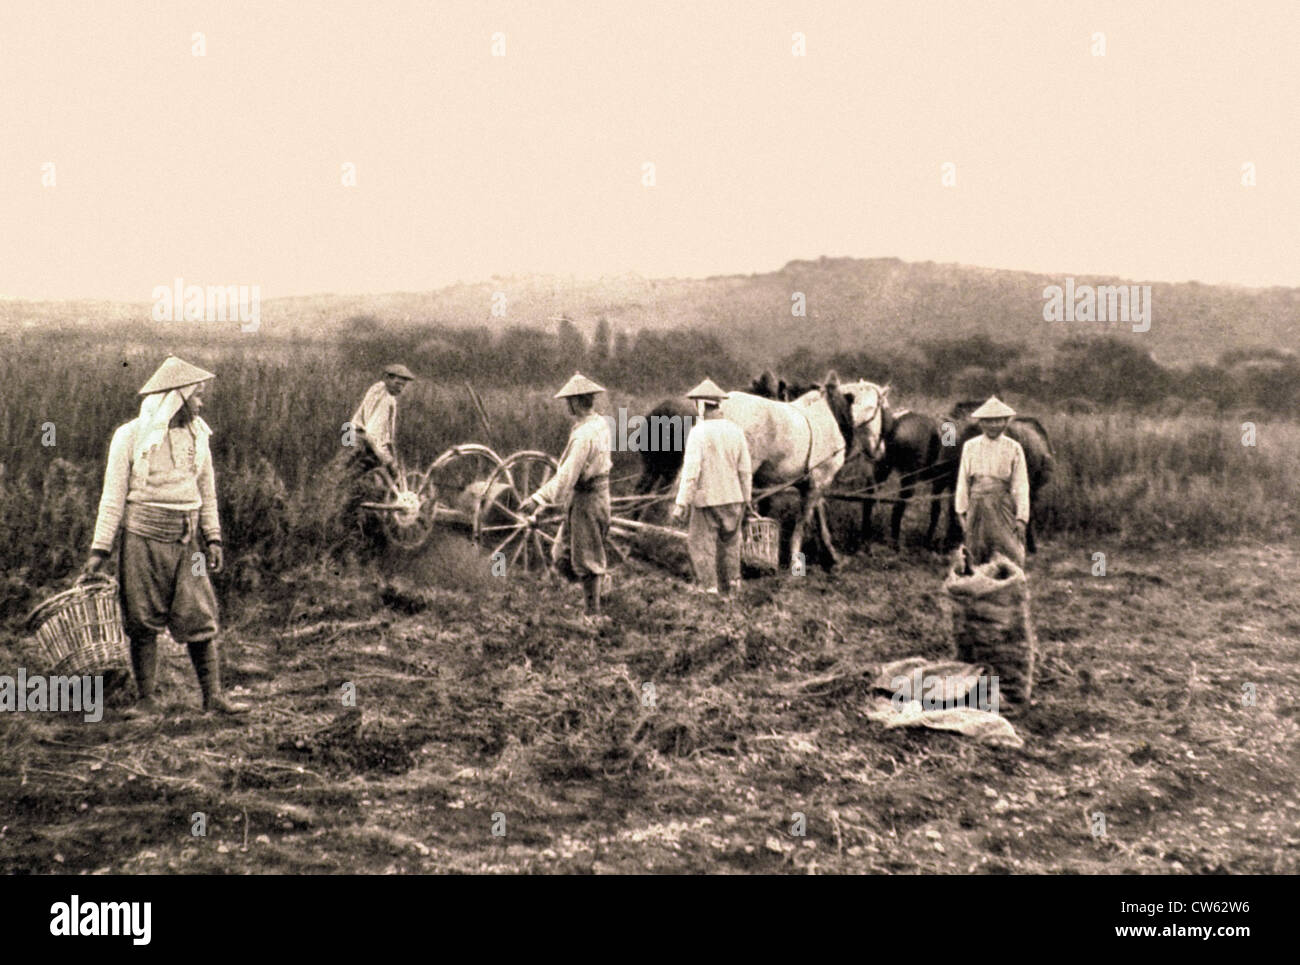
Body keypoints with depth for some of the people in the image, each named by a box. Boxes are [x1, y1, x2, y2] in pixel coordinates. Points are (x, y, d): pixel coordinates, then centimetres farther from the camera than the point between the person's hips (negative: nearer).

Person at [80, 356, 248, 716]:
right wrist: (99, 550, -5)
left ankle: (213, 696, 3)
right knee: (143, 623, 3)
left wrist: (213, 538, 8)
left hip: (185, 540, 3)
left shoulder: (197, 434, 9)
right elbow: (113, 496, -2)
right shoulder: (130, 436, -4)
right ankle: (146, 699, 13)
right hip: (142, 538, -3)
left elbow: (207, 491, 16)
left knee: (200, 619, -1)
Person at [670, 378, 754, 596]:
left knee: (701, 546, 2)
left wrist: (681, 504, -15)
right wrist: (746, 499, 17)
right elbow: (745, 470, 6)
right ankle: (730, 589, 23)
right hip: (733, 498, 6)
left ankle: (709, 589, -3)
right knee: (729, 545, 16)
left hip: (706, 499, -6)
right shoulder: (735, 430, 3)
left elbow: (691, 470, -18)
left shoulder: (699, 432, -13)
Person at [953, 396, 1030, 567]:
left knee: (1011, 555, -8)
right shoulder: (970, 446, 6)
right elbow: (962, 481, 8)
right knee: (977, 556, 6)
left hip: (1003, 507, -2)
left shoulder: (1013, 448, 1)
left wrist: (1021, 517, -5)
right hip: (977, 507, 2)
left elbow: (1021, 485, 0)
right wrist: (961, 511, 5)